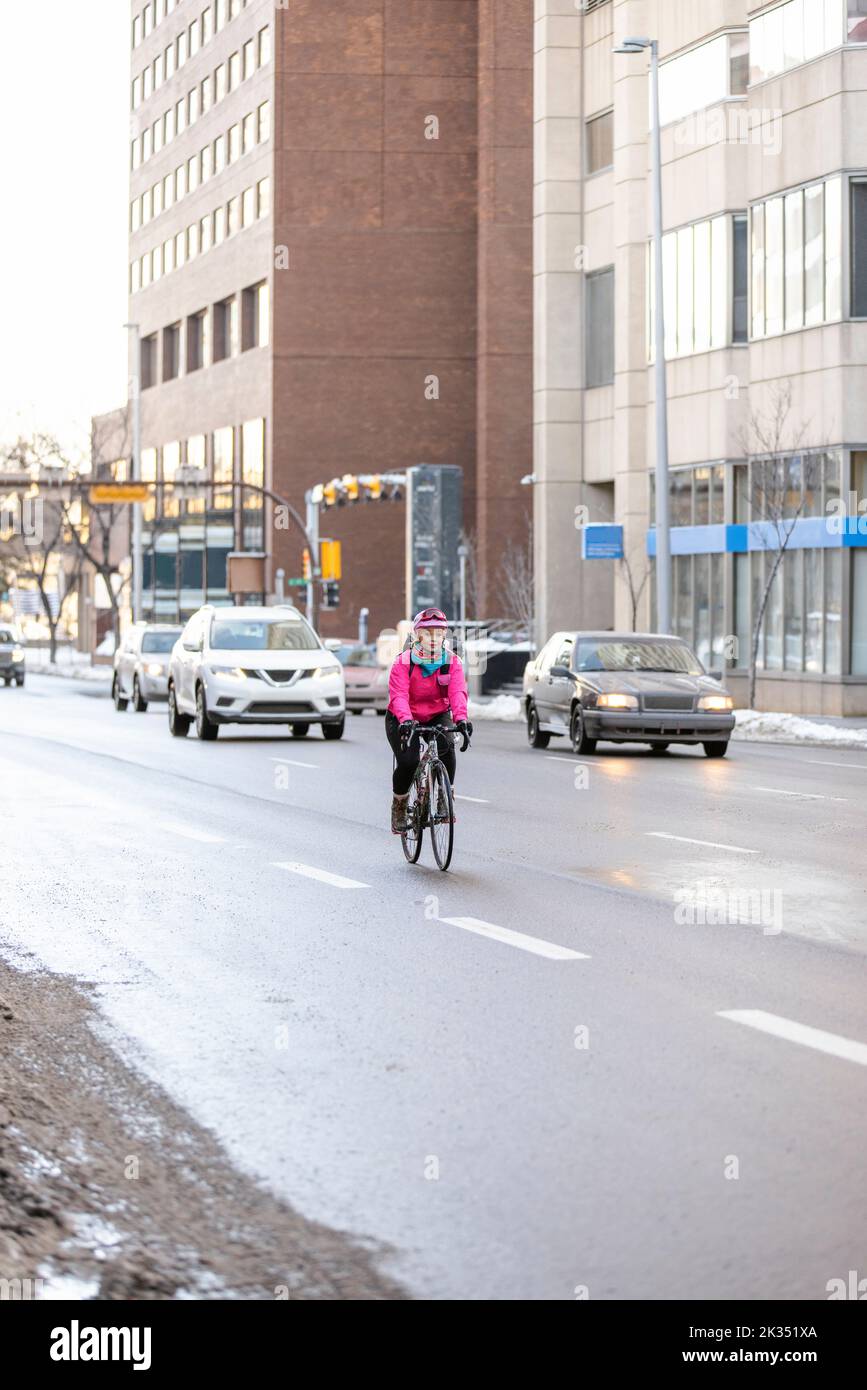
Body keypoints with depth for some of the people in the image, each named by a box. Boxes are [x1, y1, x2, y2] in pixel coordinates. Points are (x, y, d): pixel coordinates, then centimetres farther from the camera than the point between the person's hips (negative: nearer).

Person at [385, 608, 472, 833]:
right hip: (403, 721, -2)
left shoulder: (452, 662, -11)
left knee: (446, 747, -30)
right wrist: (405, 720, -50)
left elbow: (457, 692, -25)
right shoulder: (402, 663, -18)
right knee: (408, 762, -23)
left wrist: (461, 718, -45)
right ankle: (399, 806, 5)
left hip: (437, 717, 2)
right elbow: (399, 695, -31)